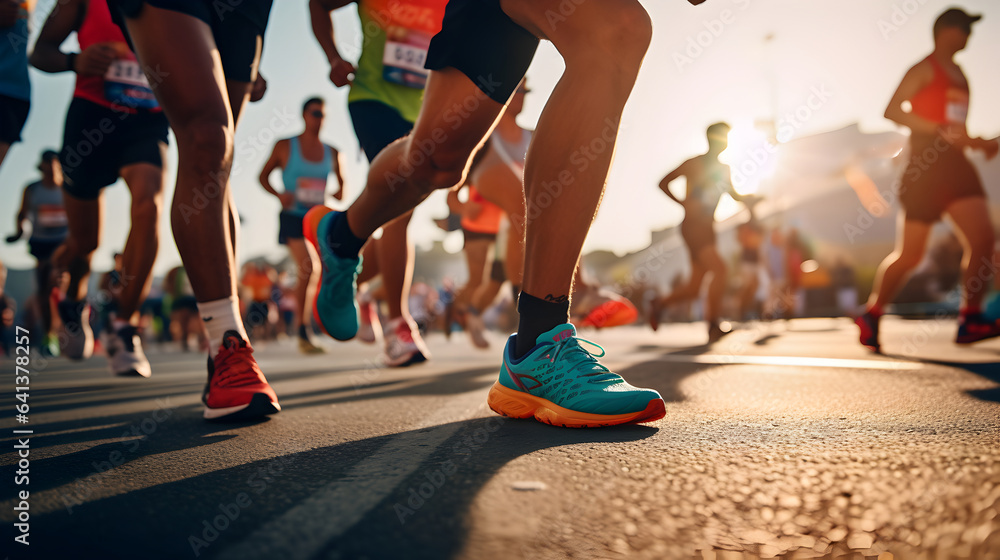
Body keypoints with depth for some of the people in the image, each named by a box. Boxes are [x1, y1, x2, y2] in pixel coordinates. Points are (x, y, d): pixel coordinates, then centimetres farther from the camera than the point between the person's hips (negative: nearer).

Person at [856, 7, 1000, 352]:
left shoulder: (959, 75, 22)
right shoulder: (925, 69, -2)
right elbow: (892, 111, -17)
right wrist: (941, 129, -21)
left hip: (956, 166, 7)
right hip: (925, 167, -7)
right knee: (909, 254, -3)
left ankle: (970, 321, -4)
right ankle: (871, 317, 7)